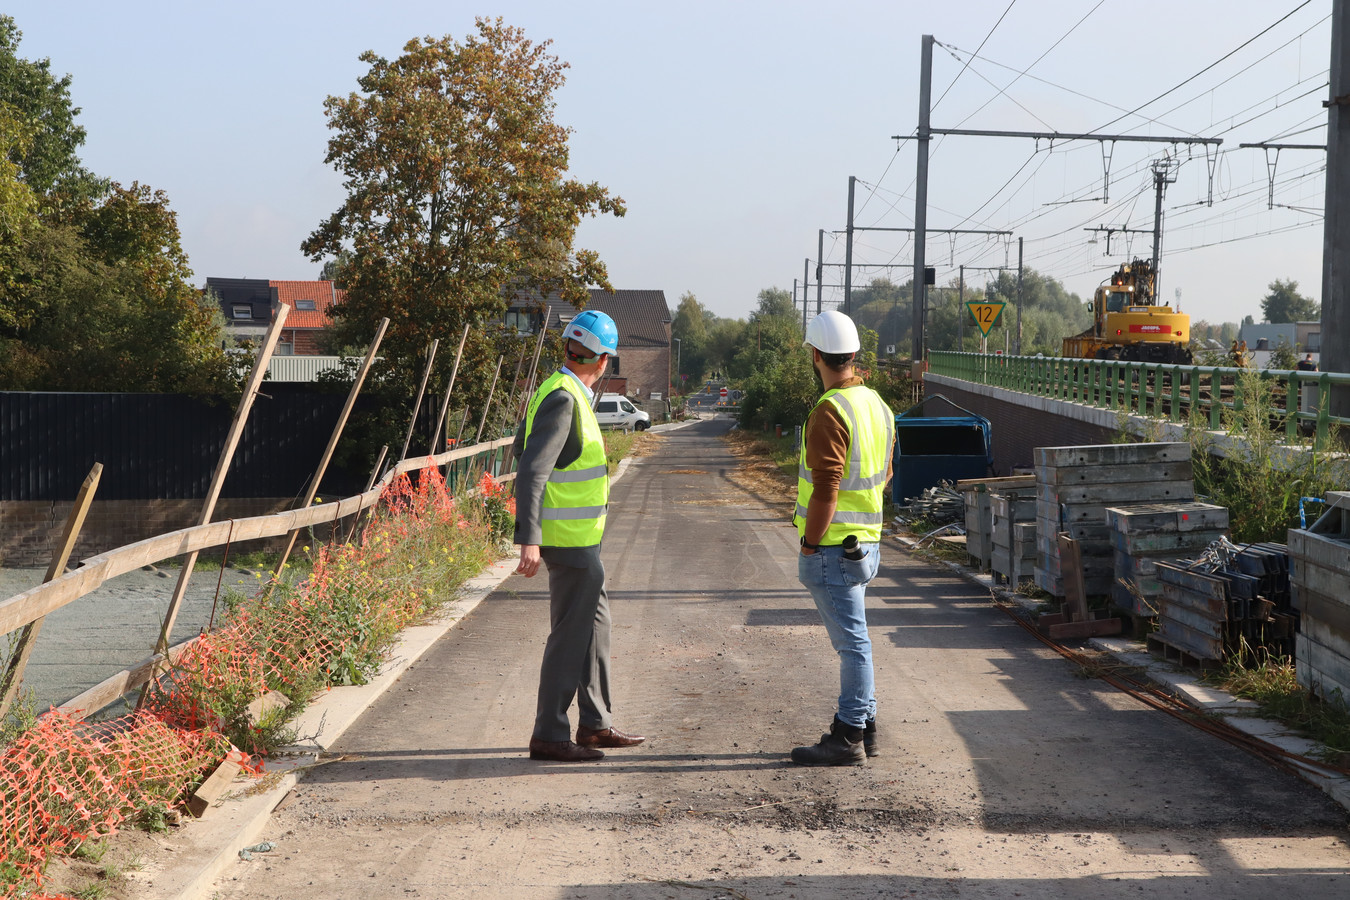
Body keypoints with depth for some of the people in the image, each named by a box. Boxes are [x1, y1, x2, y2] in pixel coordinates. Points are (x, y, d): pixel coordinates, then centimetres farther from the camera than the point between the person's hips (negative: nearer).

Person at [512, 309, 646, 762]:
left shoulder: (558, 390, 10)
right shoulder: (564, 400, -20)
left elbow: (521, 448, 22)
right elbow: (530, 470, -25)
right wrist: (530, 540, -30)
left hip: (580, 536, 10)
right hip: (569, 537, -10)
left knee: (595, 622, 17)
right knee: (570, 632, -4)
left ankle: (595, 723, 25)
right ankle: (549, 735, 3)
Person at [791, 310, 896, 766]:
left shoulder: (829, 413, -19)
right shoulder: (876, 404, 10)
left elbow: (825, 490, -22)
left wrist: (809, 545, -15)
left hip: (833, 548, -9)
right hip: (866, 541, 9)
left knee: (852, 641, -4)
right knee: (853, 638, 18)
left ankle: (848, 739, 2)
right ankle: (863, 727, 26)